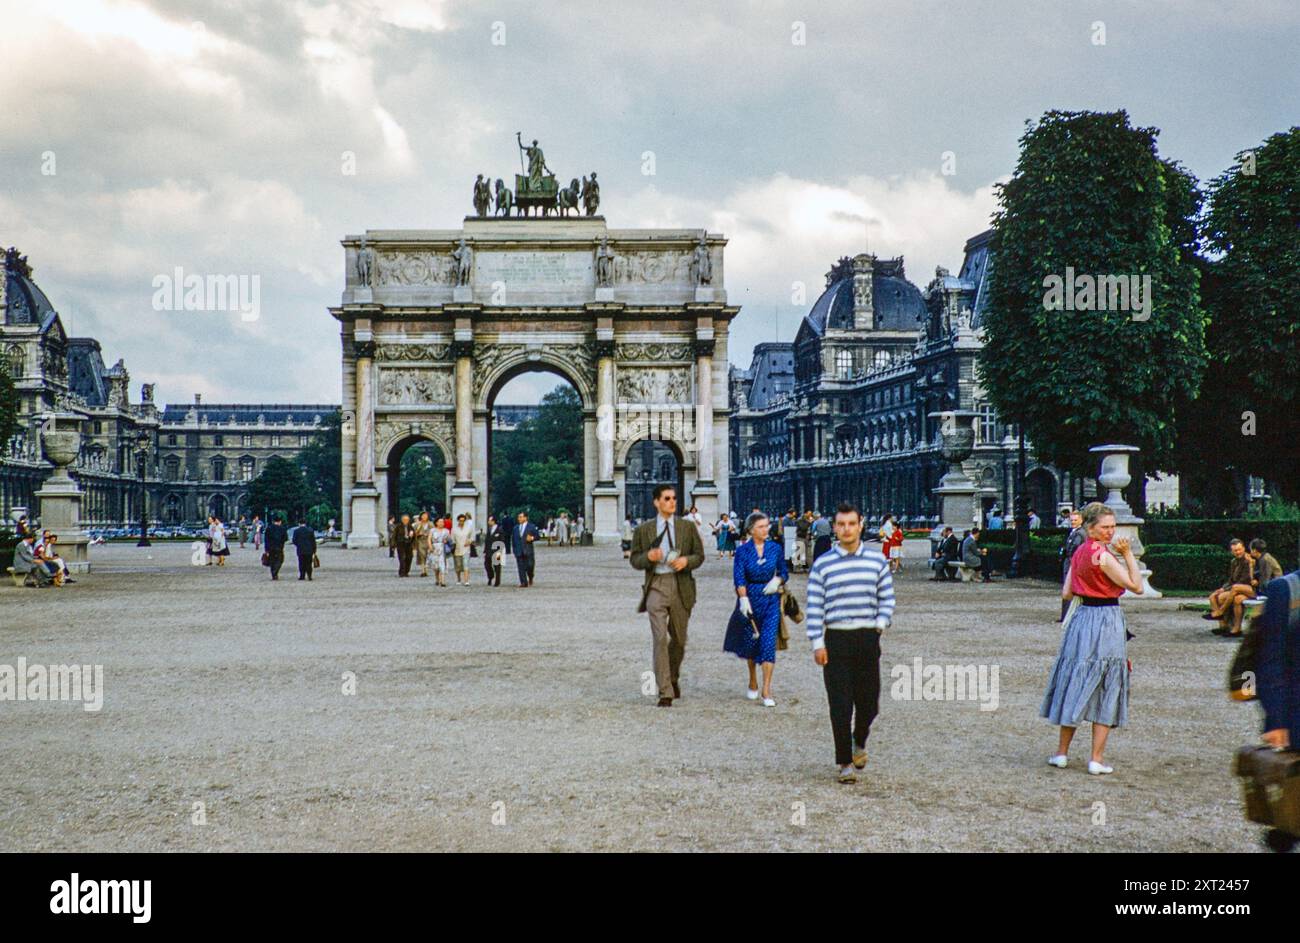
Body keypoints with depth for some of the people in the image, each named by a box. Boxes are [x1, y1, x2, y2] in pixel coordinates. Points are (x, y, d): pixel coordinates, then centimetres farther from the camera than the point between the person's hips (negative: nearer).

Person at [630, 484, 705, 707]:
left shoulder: (688, 527, 7)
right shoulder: (643, 530, 5)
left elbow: (699, 555, 9)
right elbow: (635, 560, 7)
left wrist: (686, 561, -12)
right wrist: (648, 557, -14)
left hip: (681, 586, 2)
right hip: (656, 586, -2)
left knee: (679, 638, 12)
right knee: (659, 638, -11)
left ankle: (673, 678, 38)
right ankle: (665, 692, -10)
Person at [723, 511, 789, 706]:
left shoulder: (775, 548, 3)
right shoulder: (743, 551, -3)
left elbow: (784, 572, 12)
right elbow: (739, 578, -12)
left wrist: (778, 580, -10)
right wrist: (743, 599, -26)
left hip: (771, 598, 0)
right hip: (750, 597, 0)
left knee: (769, 641, -10)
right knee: (750, 641, 10)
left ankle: (766, 690, -11)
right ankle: (753, 682, 32)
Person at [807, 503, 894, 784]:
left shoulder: (877, 560, 6)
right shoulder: (823, 564, 1)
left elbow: (887, 598, 12)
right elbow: (815, 606, 0)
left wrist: (880, 624, -3)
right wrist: (817, 643, -6)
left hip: (868, 638, 2)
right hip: (836, 639, -2)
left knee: (869, 702, 6)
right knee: (840, 705, -2)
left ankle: (859, 742, 36)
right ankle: (845, 762, 8)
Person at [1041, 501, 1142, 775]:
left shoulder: (1078, 553, 8)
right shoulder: (1103, 555, -15)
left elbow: (1066, 593, 11)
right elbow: (1136, 586, -15)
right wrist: (1128, 554, -12)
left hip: (1081, 619, 7)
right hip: (1106, 620, -7)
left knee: (1075, 684, 14)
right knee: (1106, 690, 1)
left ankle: (1062, 752, 19)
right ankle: (1096, 760, 1)